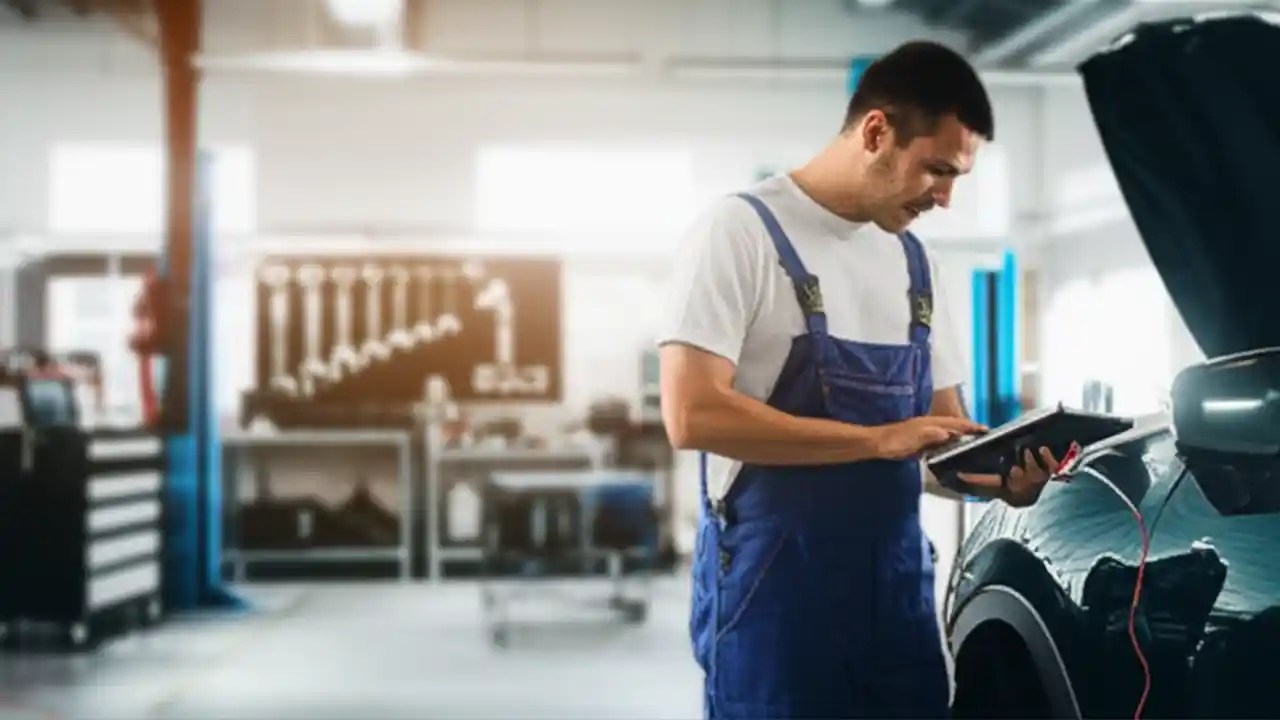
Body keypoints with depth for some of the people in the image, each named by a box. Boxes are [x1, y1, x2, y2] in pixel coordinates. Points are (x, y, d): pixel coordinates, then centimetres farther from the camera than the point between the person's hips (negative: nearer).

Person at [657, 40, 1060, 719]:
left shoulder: (915, 262, 14)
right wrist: (879, 439, -20)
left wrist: (1006, 478, -6)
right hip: (773, 589, -6)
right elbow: (692, 415, -19)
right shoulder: (743, 231, -8)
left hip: (898, 585, 7)